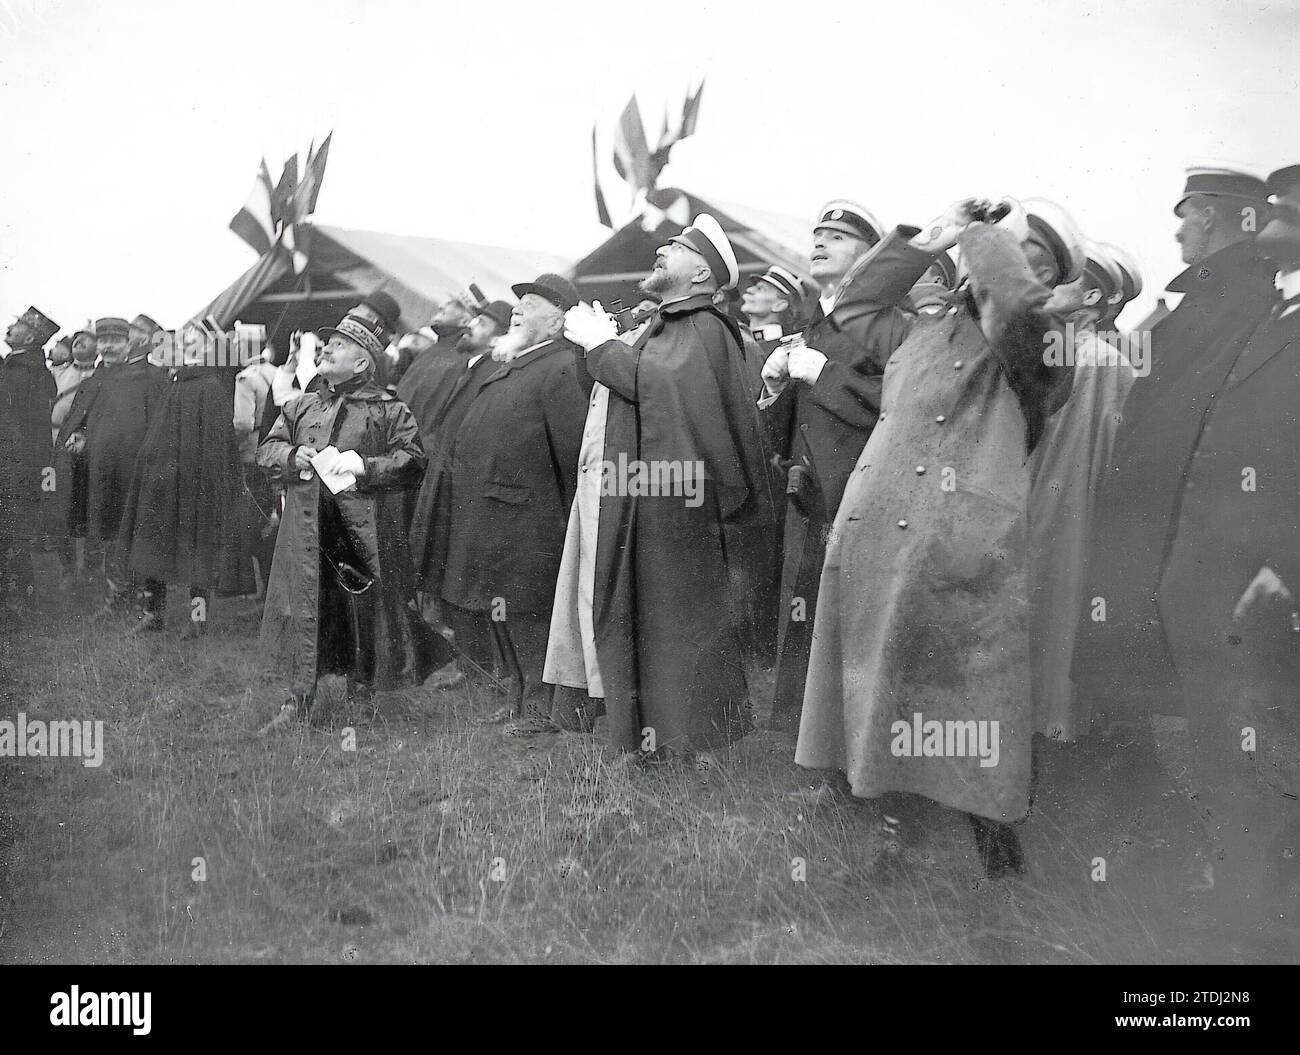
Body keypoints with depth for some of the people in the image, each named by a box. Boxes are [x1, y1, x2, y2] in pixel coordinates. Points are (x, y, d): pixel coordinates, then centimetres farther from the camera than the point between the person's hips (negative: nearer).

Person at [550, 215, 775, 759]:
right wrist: (591, 343, 7)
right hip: (614, 498, 9)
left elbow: (664, 384, -25)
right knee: (628, 624, 12)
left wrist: (602, 345, -14)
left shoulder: (703, 330, -7)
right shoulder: (655, 326, 20)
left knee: (670, 626, -2)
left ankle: (692, 742, 10)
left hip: (664, 504, -9)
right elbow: (594, 387, 23)